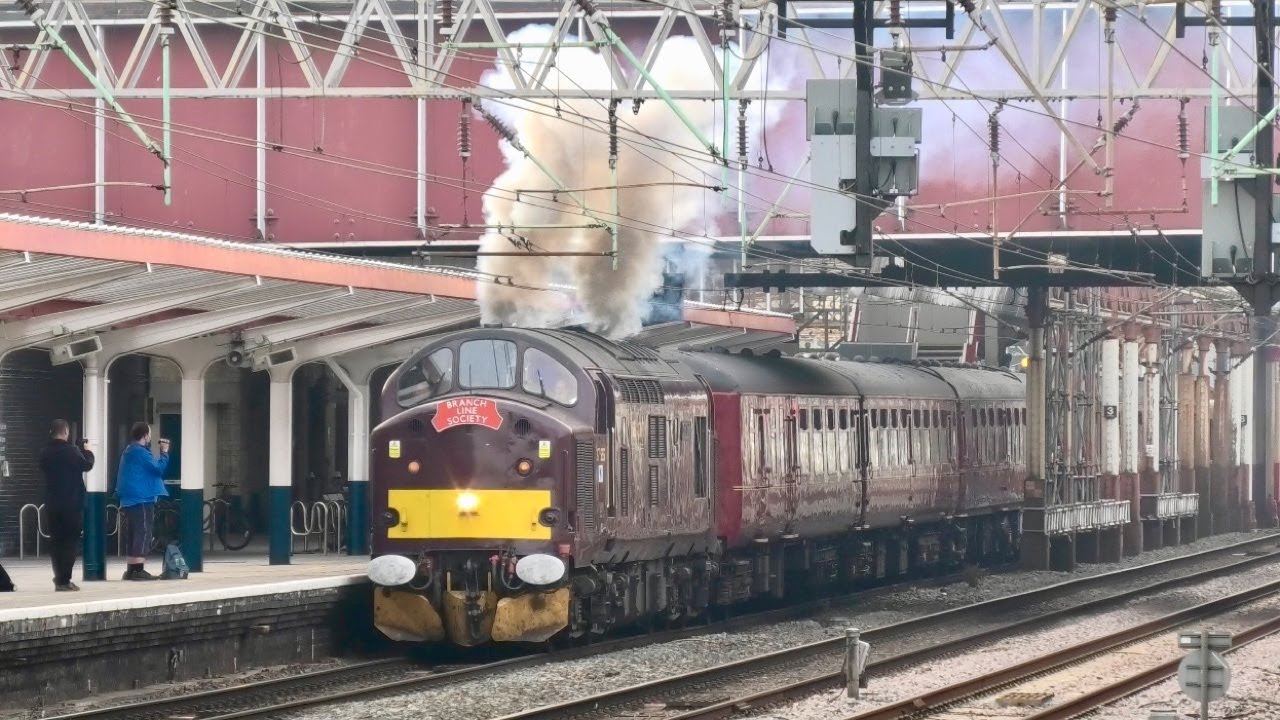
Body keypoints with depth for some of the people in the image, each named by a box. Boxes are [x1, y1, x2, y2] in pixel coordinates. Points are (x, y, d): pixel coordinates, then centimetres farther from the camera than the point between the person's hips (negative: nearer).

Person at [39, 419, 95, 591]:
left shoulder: (45, 453, 1)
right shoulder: (71, 451, -15)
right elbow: (87, 465, -7)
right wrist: (87, 451, 13)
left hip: (52, 504, 5)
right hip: (72, 504, -5)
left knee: (57, 541, 12)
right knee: (71, 541, -1)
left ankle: (59, 578, 14)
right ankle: (64, 580, -7)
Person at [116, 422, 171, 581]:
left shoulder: (130, 451, 17)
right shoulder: (140, 452, -15)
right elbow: (159, 467, -17)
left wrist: (160, 453, 10)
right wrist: (164, 452, -4)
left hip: (131, 500, 10)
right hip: (142, 499, -10)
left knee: (135, 534, 13)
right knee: (143, 533, -10)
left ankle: (132, 569, 14)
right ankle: (139, 570, -15)